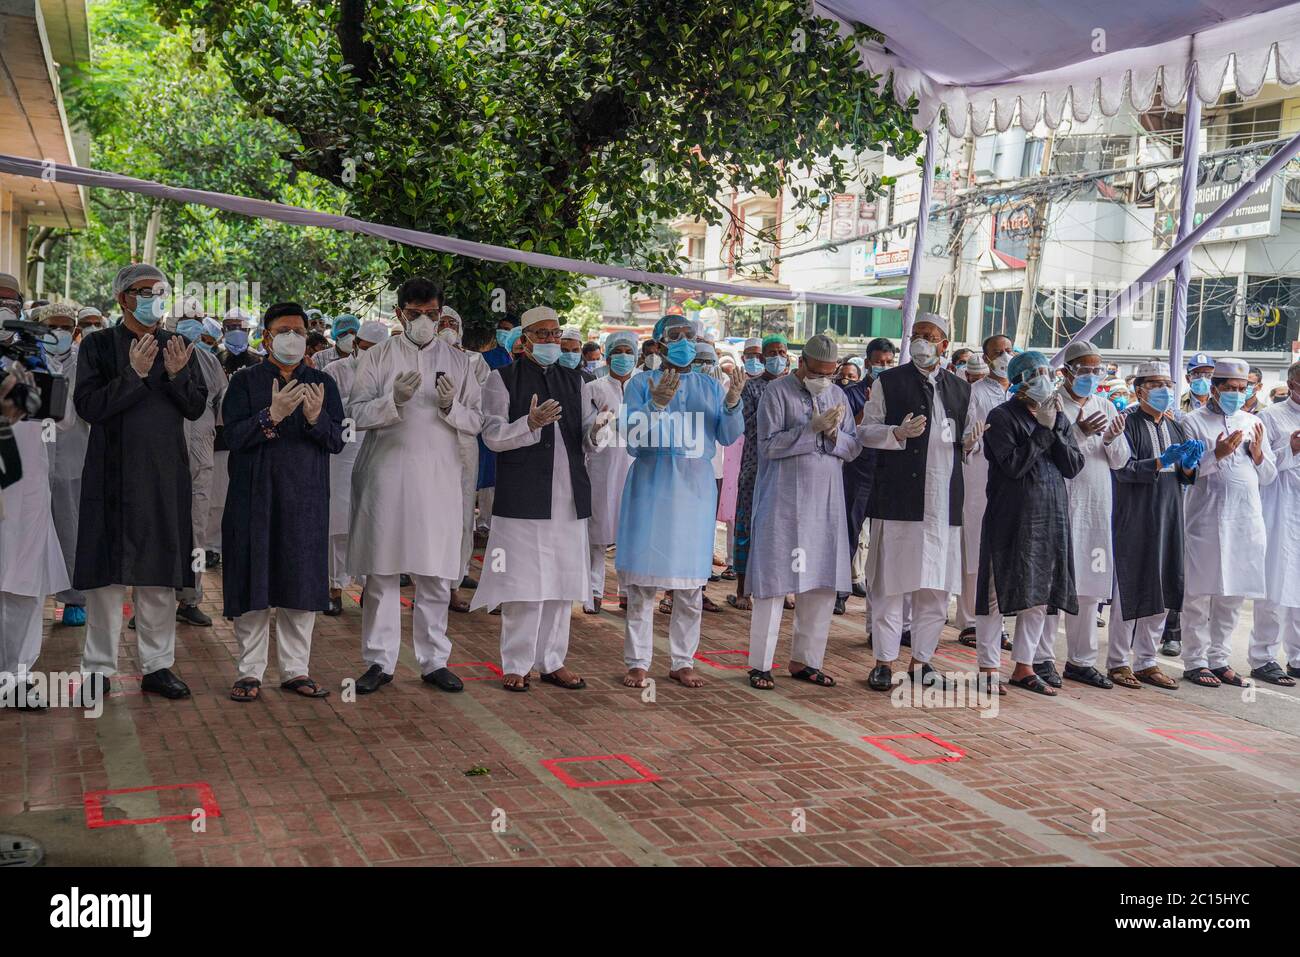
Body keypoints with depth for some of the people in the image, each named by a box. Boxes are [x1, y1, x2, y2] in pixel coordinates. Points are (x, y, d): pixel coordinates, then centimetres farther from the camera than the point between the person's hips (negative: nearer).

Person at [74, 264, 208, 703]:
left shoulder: (178, 347, 10)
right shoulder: (98, 345, 1)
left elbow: (197, 407, 5)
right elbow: (87, 405, -10)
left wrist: (176, 375, -12)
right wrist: (134, 374, -20)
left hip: (166, 473, 3)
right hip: (114, 473, -3)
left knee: (161, 575, 7)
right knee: (109, 571, 0)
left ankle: (157, 665, 15)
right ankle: (99, 670, 9)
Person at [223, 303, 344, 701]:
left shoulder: (323, 384, 9)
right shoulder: (245, 381, 2)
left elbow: (337, 441, 1)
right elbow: (233, 436, -9)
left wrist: (315, 418, -19)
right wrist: (272, 416, -23)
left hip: (306, 500, 2)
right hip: (255, 498, -2)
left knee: (301, 585, 6)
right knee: (254, 583, 1)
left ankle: (295, 670, 15)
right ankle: (250, 672, 11)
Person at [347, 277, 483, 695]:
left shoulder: (457, 361, 10)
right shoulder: (377, 358, 5)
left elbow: (477, 422, 9)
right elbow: (357, 414, -1)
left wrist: (451, 407, -12)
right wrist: (394, 401, -18)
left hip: (439, 477, 1)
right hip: (387, 476, -1)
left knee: (436, 575, 5)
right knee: (381, 573, 2)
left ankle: (434, 660, 15)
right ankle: (380, 662, 11)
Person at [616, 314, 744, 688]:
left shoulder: (710, 387, 10)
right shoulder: (642, 385, 1)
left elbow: (728, 438, 5)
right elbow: (632, 440, -7)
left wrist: (732, 404, -12)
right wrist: (655, 405, -21)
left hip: (695, 489, 3)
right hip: (651, 488, -3)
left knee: (691, 583, 6)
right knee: (642, 580, -1)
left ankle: (683, 662, 16)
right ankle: (637, 662, 8)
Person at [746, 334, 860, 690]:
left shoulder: (838, 395, 12)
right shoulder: (777, 393, -4)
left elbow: (854, 448, 10)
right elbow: (769, 445, -13)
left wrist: (834, 434, -11)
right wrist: (813, 428, -19)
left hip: (826, 502, 6)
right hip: (784, 500, -5)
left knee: (823, 585, 6)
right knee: (775, 581, -3)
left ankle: (805, 660, 17)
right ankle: (760, 664, 4)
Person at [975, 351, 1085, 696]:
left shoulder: (1058, 418, 14)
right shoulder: (1002, 417, -5)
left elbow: (1073, 466, 4)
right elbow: (1014, 464, -16)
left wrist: (1055, 428, -7)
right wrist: (1043, 429, -12)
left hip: (1051, 516, 6)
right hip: (1011, 516, -6)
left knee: (1041, 594, 9)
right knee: (1000, 592, -2)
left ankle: (1024, 667, 19)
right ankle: (989, 667, 6)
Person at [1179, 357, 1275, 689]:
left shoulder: (1253, 423, 15)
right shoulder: (1194, 421, 0)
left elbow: (1268, 476, 15)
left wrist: (1258, 452, -3)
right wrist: (1217, 454, -20)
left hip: (1247, 518, 5)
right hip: (1207, 520, -5)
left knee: (1234, 593, 8)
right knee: (1201, 592, -1)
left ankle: (1219, 659, 17)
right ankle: (1195, 662, 7)